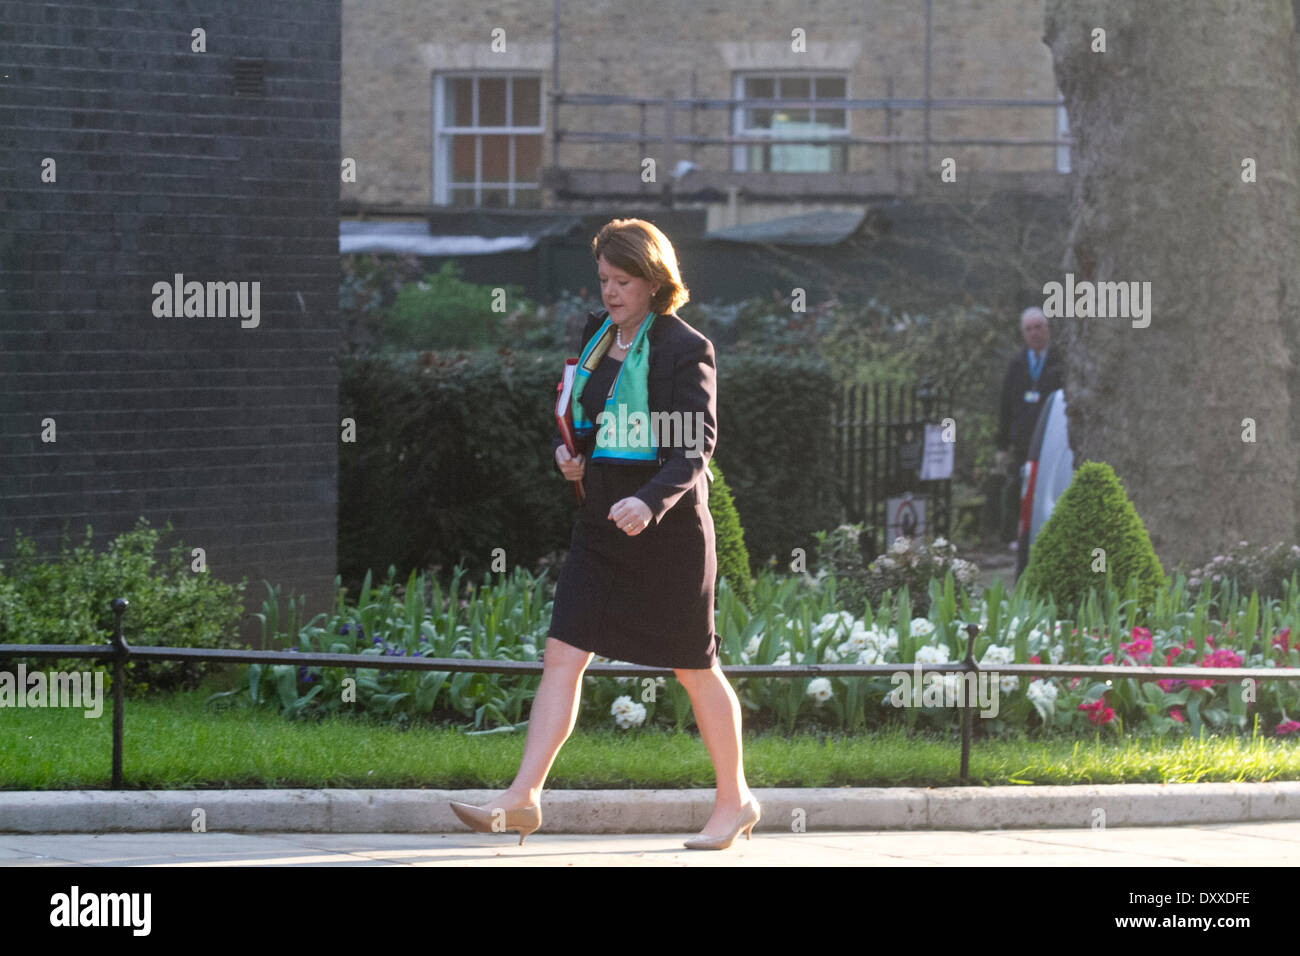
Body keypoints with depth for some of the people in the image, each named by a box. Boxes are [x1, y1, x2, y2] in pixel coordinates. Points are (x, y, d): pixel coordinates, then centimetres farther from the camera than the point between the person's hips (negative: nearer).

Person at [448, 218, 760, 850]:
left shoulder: (685, 349, -12)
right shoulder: (596, 338, 9)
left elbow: (697, 443, -20)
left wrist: (652, 500, -35)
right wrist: (566, 450, 2)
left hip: (668, 528, -6)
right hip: (601, 523, 6)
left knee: (695, 670, 5)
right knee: (561, 656, -4)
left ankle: (735, 801, 21)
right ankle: (522, 799, -7)